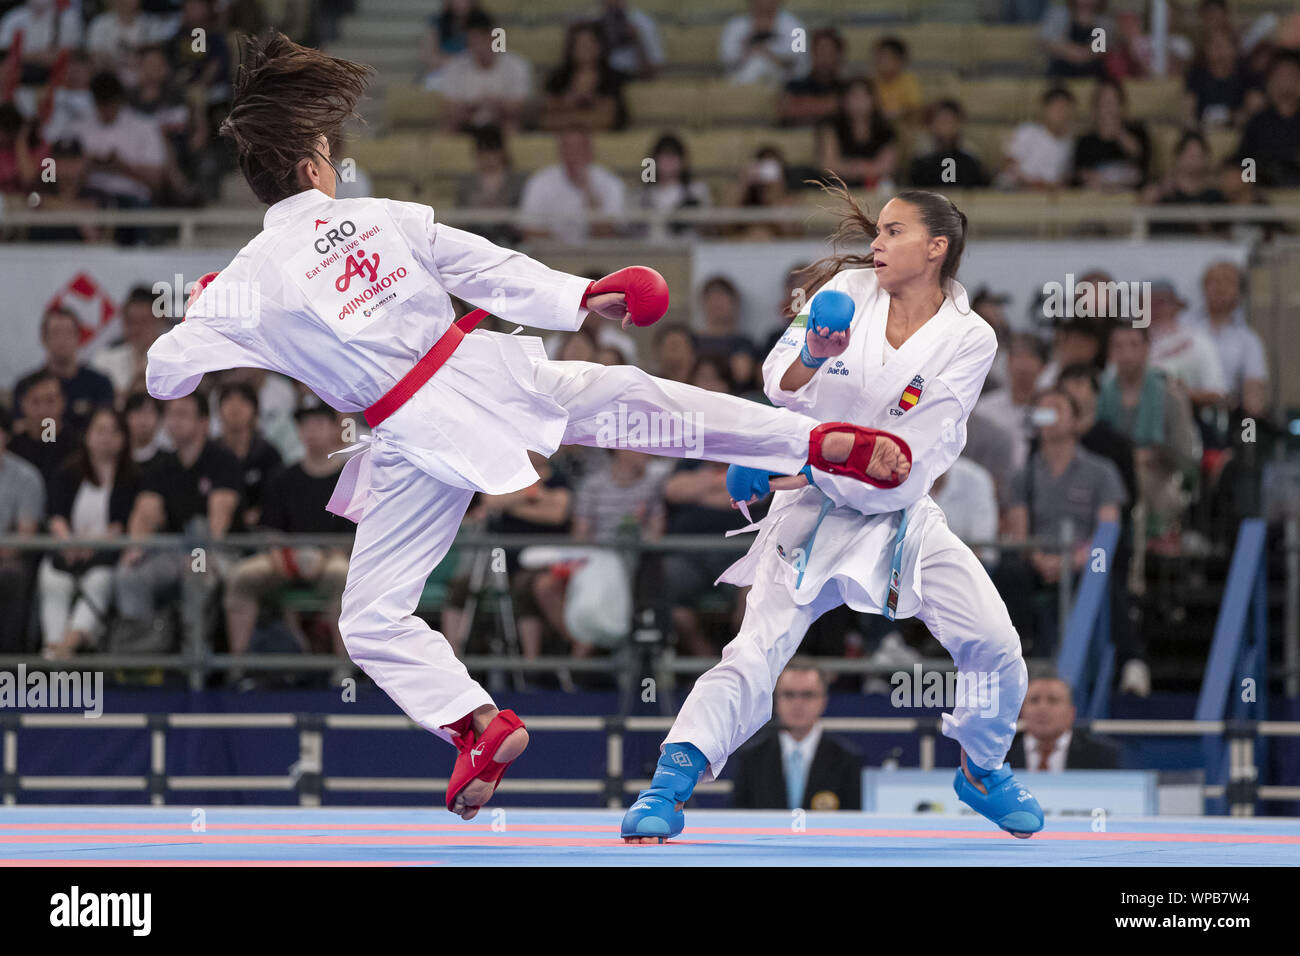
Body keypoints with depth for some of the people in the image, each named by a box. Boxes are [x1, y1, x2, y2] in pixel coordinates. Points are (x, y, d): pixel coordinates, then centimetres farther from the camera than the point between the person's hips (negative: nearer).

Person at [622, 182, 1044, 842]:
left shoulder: (967, 339, -11)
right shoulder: (850, 293, -4)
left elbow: (902, 457, -17)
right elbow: (781, 385, -10)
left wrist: (798, 469, -22)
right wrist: (812, 356, -33)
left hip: (901, 515, 0)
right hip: (816, 514, 0)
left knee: (994, 645, -9)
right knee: (756, 651, -16)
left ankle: (982, 770, 18)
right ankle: (670, 782, -19)